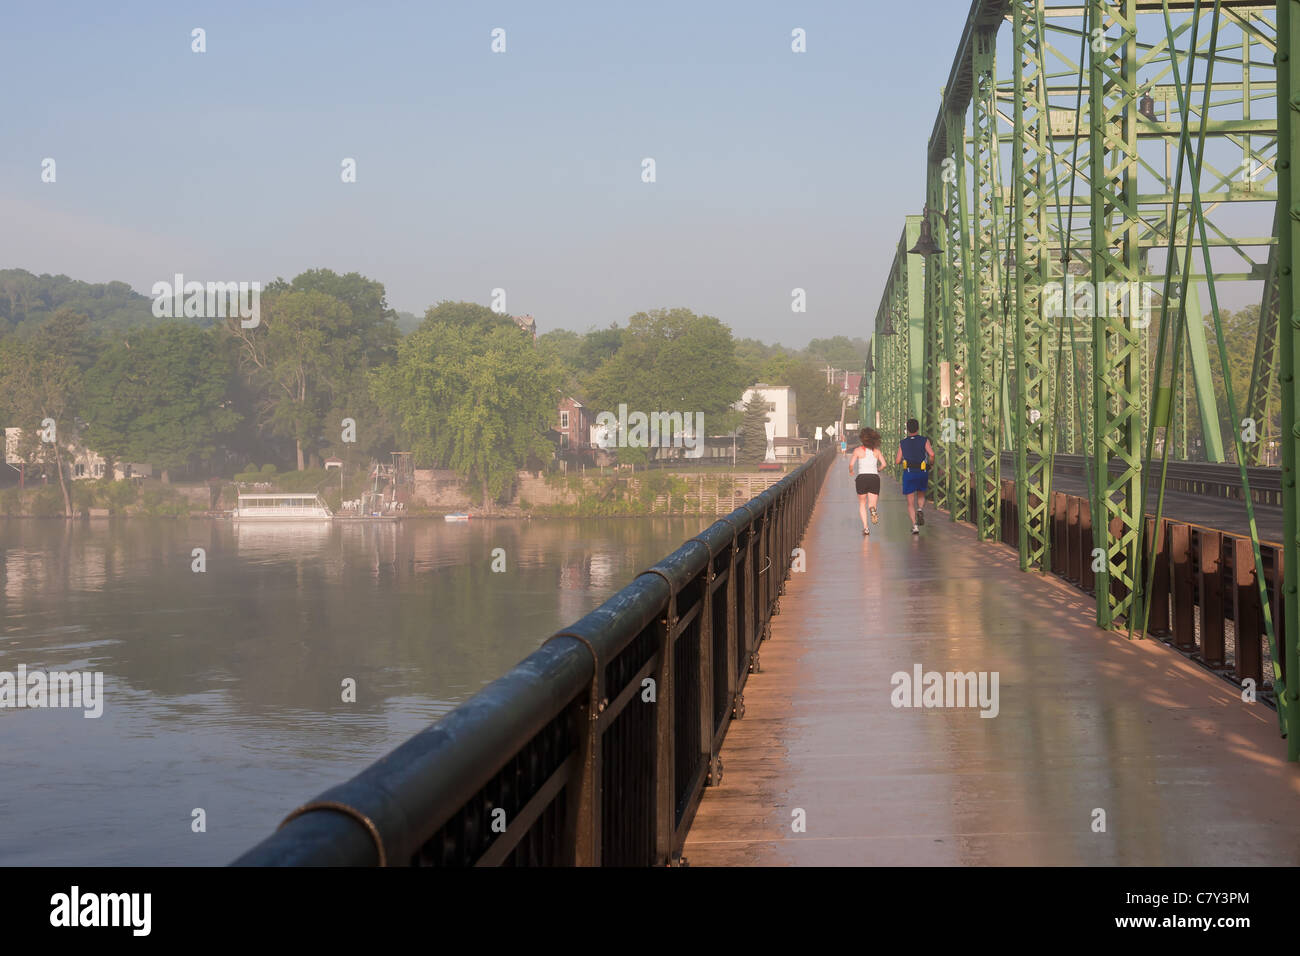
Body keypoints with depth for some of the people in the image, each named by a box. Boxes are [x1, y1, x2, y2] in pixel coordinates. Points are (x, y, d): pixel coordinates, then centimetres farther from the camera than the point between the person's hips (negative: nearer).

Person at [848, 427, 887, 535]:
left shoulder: (858, 450, 0)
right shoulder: (876, 451, 7)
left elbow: (851, 464, -9)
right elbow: (883, 464, -1)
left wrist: (851, 471, 12)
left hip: (861, 478, -1)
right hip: (874, 478, 1)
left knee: (862, 504, 17)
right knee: (872, 504, 7)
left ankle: (865, 526, -1)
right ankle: (873, 510, -32)